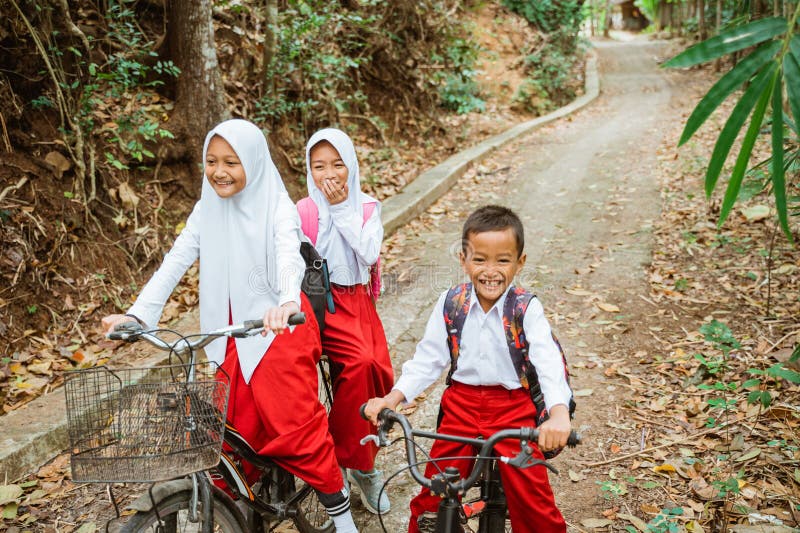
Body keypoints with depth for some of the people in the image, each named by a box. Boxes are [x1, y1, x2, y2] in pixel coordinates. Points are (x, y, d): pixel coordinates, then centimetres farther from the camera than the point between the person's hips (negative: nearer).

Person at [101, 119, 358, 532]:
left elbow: (289, 257, -28)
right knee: (236, 426, 7)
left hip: (280, 326, -4)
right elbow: (175, 261, -3)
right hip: (233, 331, 4)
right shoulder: (208, 209, 3)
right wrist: (137, 313, -16)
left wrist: (286, 302, -49)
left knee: (295, 424, -6)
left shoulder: (277, 208, -10)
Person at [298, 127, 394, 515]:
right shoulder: (303, 211, -4)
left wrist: (343, 208, -14)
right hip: (323, 303, -4)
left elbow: (369, 254, -12)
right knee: (360, 362, -27)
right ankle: (346, 460, -8)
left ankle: (361, 462, 12)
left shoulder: (367, 207, 4)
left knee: (380, 374, -12)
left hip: (359, 301, 4)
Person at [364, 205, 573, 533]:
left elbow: (548, 361, -20)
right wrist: (392, 398, -10)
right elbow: (428, 359, 3)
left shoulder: (527, 310, -9)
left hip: (513, 408, -2)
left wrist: (559, 413, -37)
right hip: (461, 404, 2)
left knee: (529, 491, -8)